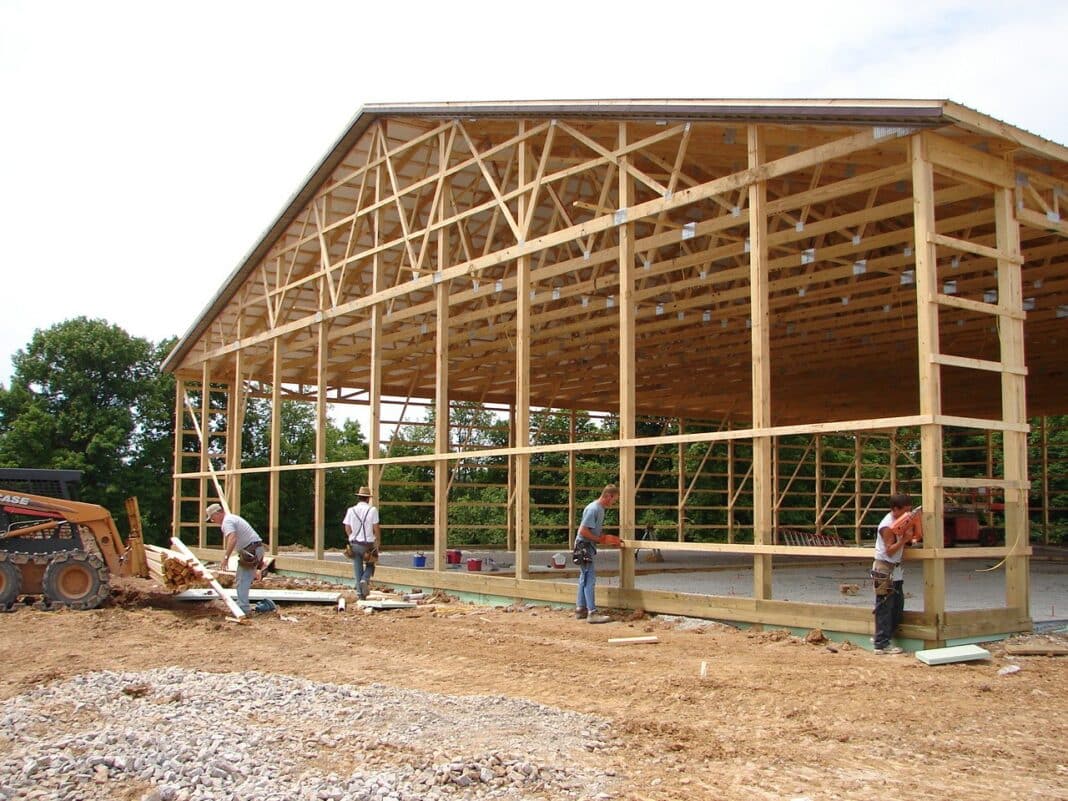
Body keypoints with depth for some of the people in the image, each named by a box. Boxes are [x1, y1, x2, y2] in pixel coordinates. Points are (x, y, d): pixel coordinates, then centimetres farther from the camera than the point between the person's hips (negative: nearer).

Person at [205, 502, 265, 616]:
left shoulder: (227, 521, -13)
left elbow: (232, 539, -29)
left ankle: (243, 608, -11)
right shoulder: (232, 517, 20)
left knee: (242, 580, -9)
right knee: (243, 580, 18)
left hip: (251, 550, -11)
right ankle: (242, 605, 24)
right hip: (255, 549, 11)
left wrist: (226, 557, -28)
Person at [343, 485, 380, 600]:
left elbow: (347, 529, 2)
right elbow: (376, 528, -8)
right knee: (370, 565, 17)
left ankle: (360, 593, 9)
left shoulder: (351, 510, -1)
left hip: (354, 543, 2)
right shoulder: (372, 510, -8)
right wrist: (378, 542, 5)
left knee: (357, 568, 10)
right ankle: (365, 579, -11)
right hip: (368, 543, -2)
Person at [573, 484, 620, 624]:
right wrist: (600, 540, -16)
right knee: (590, 578, -10)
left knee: (585, 578, 13)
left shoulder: (600, 509, 11)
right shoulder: (593, 509, -19)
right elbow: (583, 531, -22)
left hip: (589, 547, 10)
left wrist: (608, 539, 6)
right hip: (584, 546, -10)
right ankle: (592, 613, -10)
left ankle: (580, 609, 20)